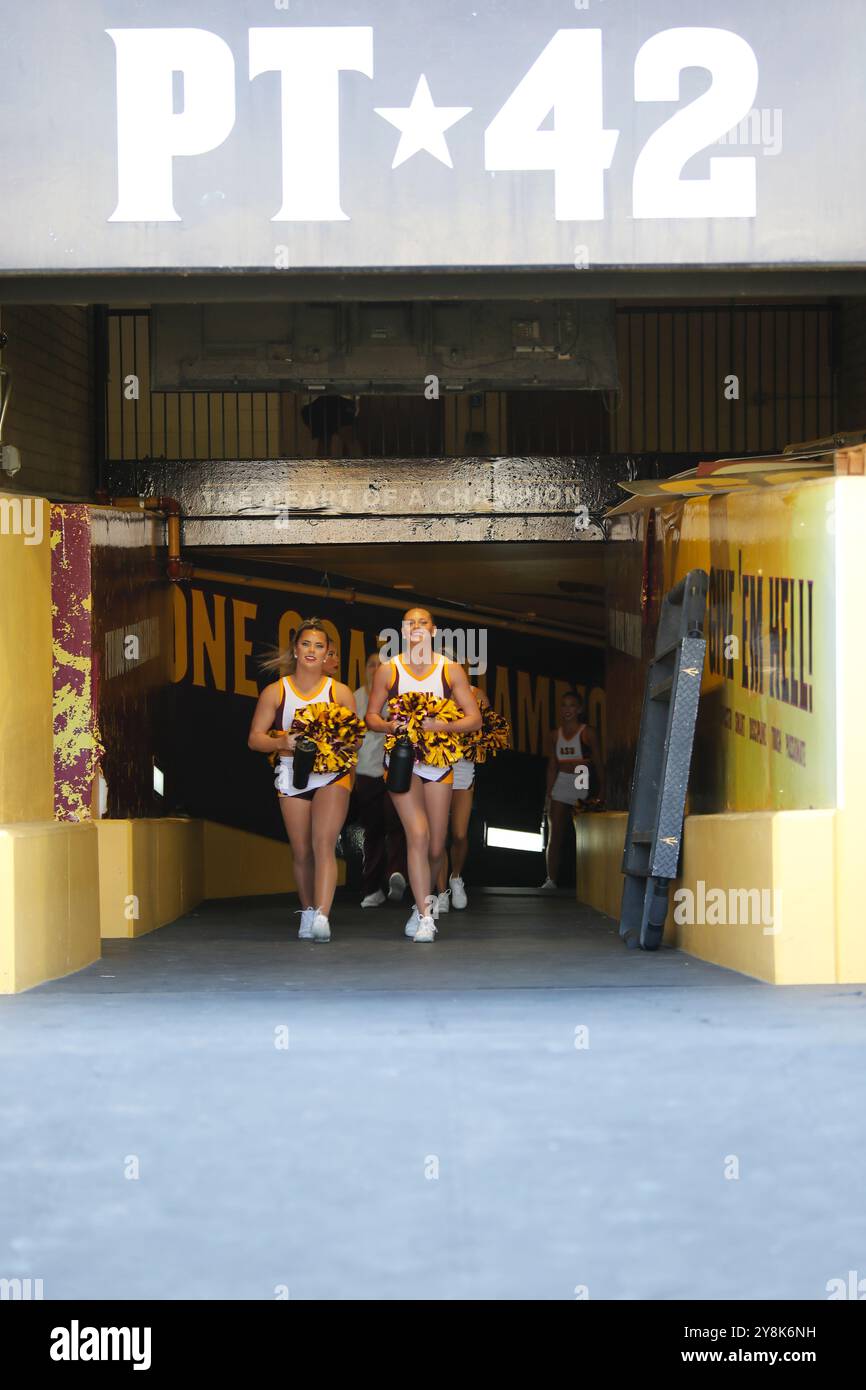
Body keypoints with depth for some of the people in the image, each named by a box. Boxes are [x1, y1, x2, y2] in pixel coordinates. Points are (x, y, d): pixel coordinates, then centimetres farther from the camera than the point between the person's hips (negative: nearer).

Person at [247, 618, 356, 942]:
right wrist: (282, 742, -16)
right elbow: (255, 738, 3)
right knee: (301, 852, 6)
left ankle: (321, 916, -29)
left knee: (323, 843, -19)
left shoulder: (340, 692, 4)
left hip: (332, 774, -2)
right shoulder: (275, 692, 3)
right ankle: (307, 913, 24)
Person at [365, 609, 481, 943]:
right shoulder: (387, 671, -1)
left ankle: (425, 898, 38)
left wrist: (441, 725, -19)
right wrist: (388, 726, -15)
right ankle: (425, 916, -14)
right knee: (418, 835, -17)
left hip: (438, 762, 2)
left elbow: (474, 718, -2)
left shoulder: (451, 671, -1)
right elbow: (371, 716, 8)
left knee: (436, 847, 8)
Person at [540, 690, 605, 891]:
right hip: (561, 784, 4)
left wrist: (602, 790, -8)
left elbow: (597, 763, -3)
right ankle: (551, 880, 2)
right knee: (554, 835, 0)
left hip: (582, 785, -4)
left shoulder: (586, 733, -3)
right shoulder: (554, 735, 9)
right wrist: (549, 792, 6)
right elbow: (552, 766, 12)